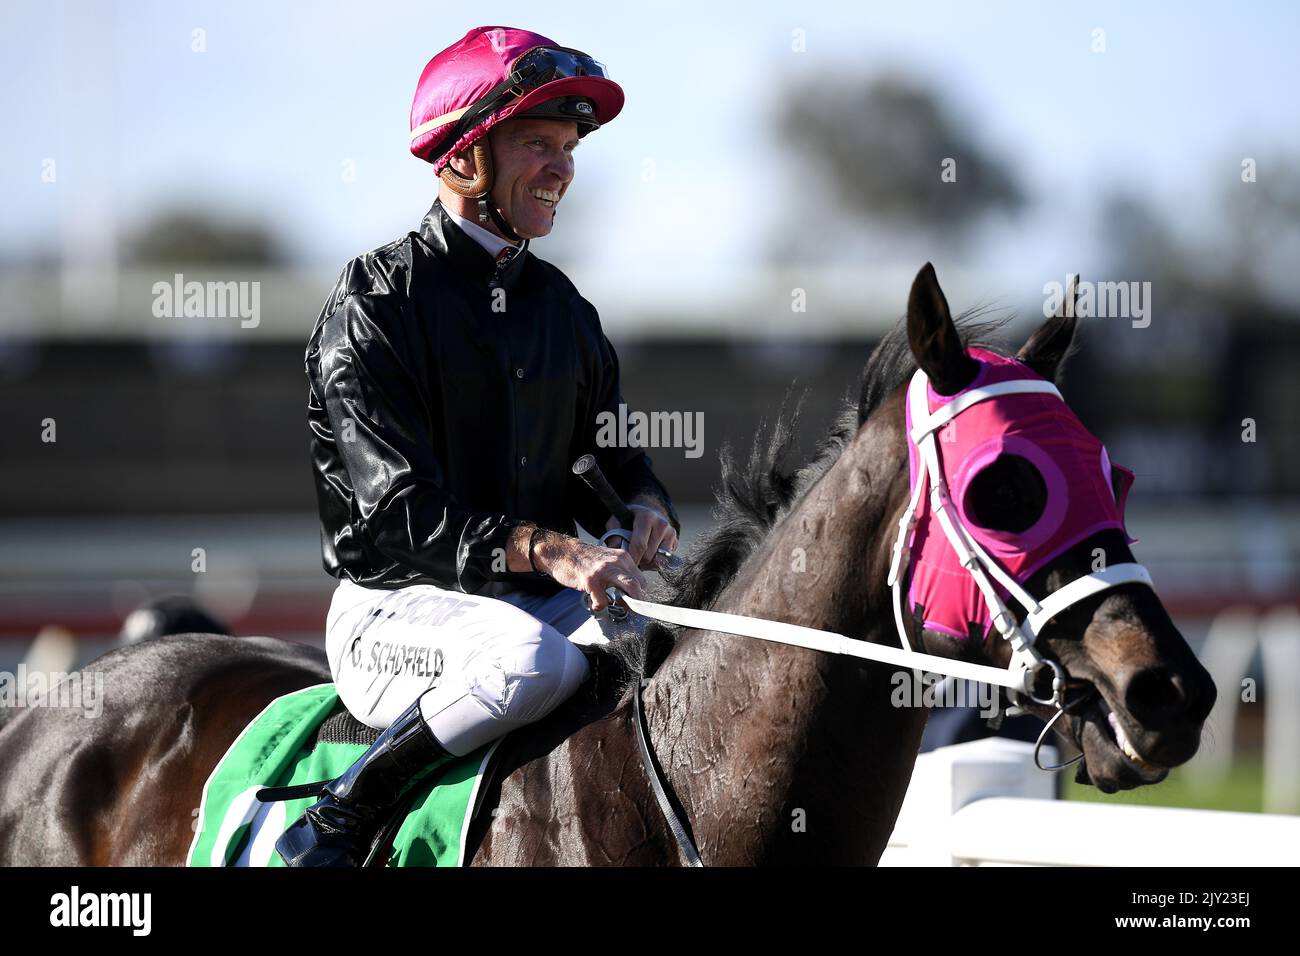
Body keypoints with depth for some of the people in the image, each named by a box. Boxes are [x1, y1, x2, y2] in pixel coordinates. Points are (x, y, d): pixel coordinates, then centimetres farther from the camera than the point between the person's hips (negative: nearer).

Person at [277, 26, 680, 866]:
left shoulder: (562, 307, 14)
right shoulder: (376, 304, -8)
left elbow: (615, 452, 20)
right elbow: (398, 513, -17)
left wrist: (644, 509, -6)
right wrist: (545, 551, -31)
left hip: (538, 599, 6)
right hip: (397, 609, -6)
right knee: (535, 656, -37)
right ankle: (346, 815, -19)